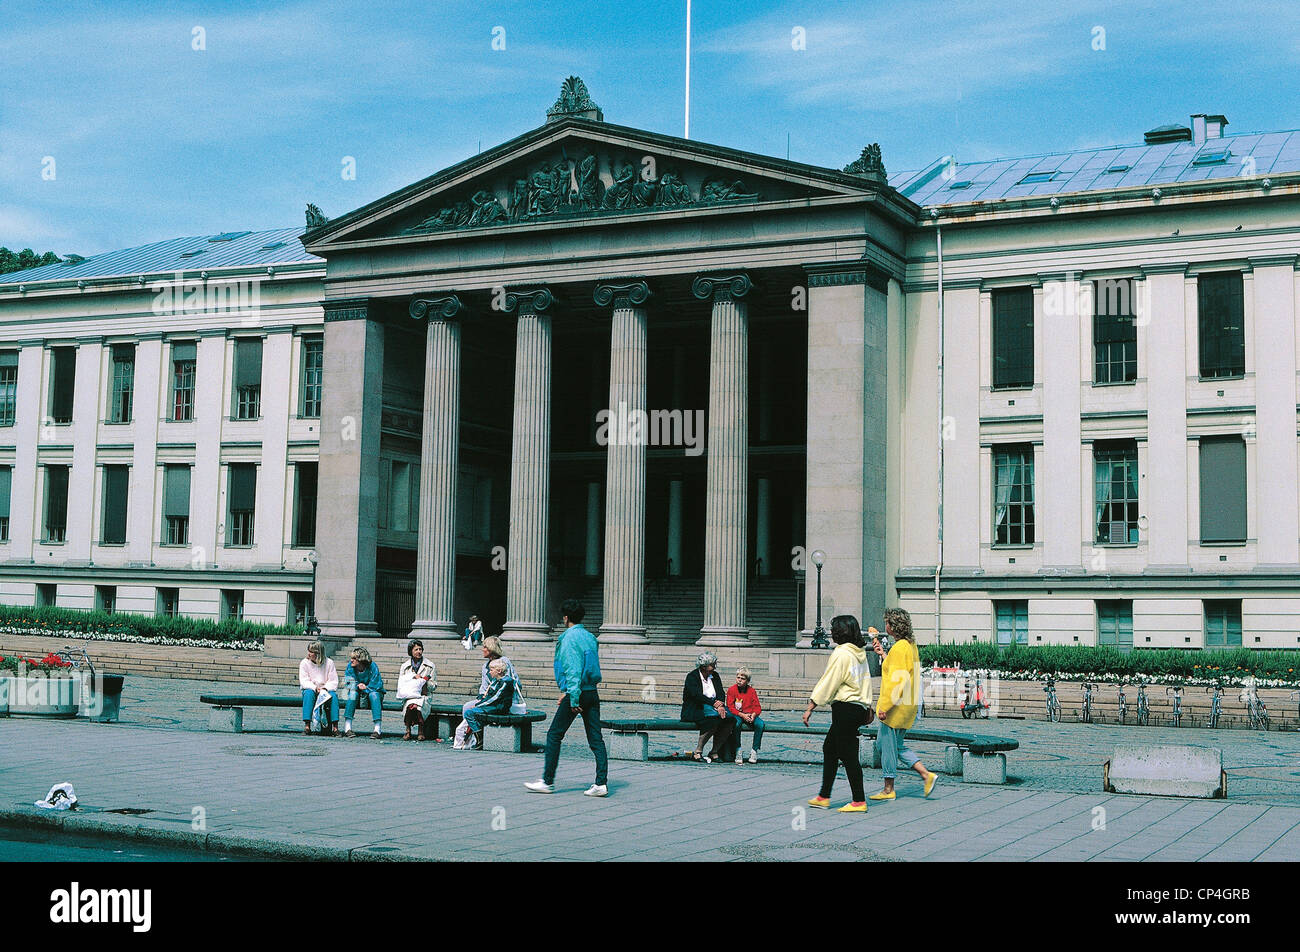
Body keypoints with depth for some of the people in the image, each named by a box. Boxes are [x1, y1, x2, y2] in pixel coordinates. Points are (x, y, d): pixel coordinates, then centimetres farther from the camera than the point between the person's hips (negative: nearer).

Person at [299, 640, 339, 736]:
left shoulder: (329, 663, -3)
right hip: (311, 689, 0)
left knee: (333, 695, -32)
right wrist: (315, 688, -25)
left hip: (326, 690, 0)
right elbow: (304, 681, -8)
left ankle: (335, 727, -35)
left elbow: (334, 682, -3)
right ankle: (307, 726, -39)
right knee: (308, 693, -35)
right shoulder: (304, 663, -1)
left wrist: (325, 688, -22)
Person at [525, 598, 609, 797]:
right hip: (592, 694, 7)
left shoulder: (569, 638, -10)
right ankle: (601, 783, -2)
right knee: (596, 739, 4)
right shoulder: (590, 637, 13)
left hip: (576, 693, -7)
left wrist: (573, 699, -19)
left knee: (554, 736, 4)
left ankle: (547, 781, 8)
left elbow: (572, 670, -17)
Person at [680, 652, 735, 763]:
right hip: (694, 710, -6)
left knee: (730, 719, -21)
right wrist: (714, 703, -24)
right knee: (714, 717, -35)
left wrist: (720, 706, -15)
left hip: (714, 707, 6)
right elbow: (697, 695, -18)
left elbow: (721, 693, 5)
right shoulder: (692, 677, -5)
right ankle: (698, 752, -27)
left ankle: (714, 753, -16)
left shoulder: (715, 676, 14)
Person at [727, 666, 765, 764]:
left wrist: (753, 715, -19)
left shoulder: (752, 691, 5)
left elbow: (757, 707, 4)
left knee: (760, 724, -27)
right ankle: (738, 750, -25)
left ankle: (754, 750, -14)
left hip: (750, 715, 2)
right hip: (737, 715, -2)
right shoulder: (731, 690, -2)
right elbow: (730, 707, -7)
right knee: (737, 723, -38)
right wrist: (742, 715, -20)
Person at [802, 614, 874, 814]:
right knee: (829, 748, 15)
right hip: (859, 707, 10)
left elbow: (828, 682, -15)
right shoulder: (860, 653, 12)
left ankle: (859, 801, 1)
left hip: (845, 708, -10)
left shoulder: (841, 654, -15)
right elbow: (866, 680, 19)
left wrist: (810, 707, -12)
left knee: (848, 755, -3)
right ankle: (823, 797, 19)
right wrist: (868, 708, 29)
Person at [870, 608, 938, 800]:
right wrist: (883, 654, 22)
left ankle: (888, 790, 10)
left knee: (888, 746, 1)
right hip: (909, 705, 10)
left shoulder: (899, 648, -18)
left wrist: (884, 706, -20)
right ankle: (926, 775, 9)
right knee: (898, 745, 17)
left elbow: (896, 680, -22)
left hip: (896, 706, -10)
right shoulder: (911, 645, 11)